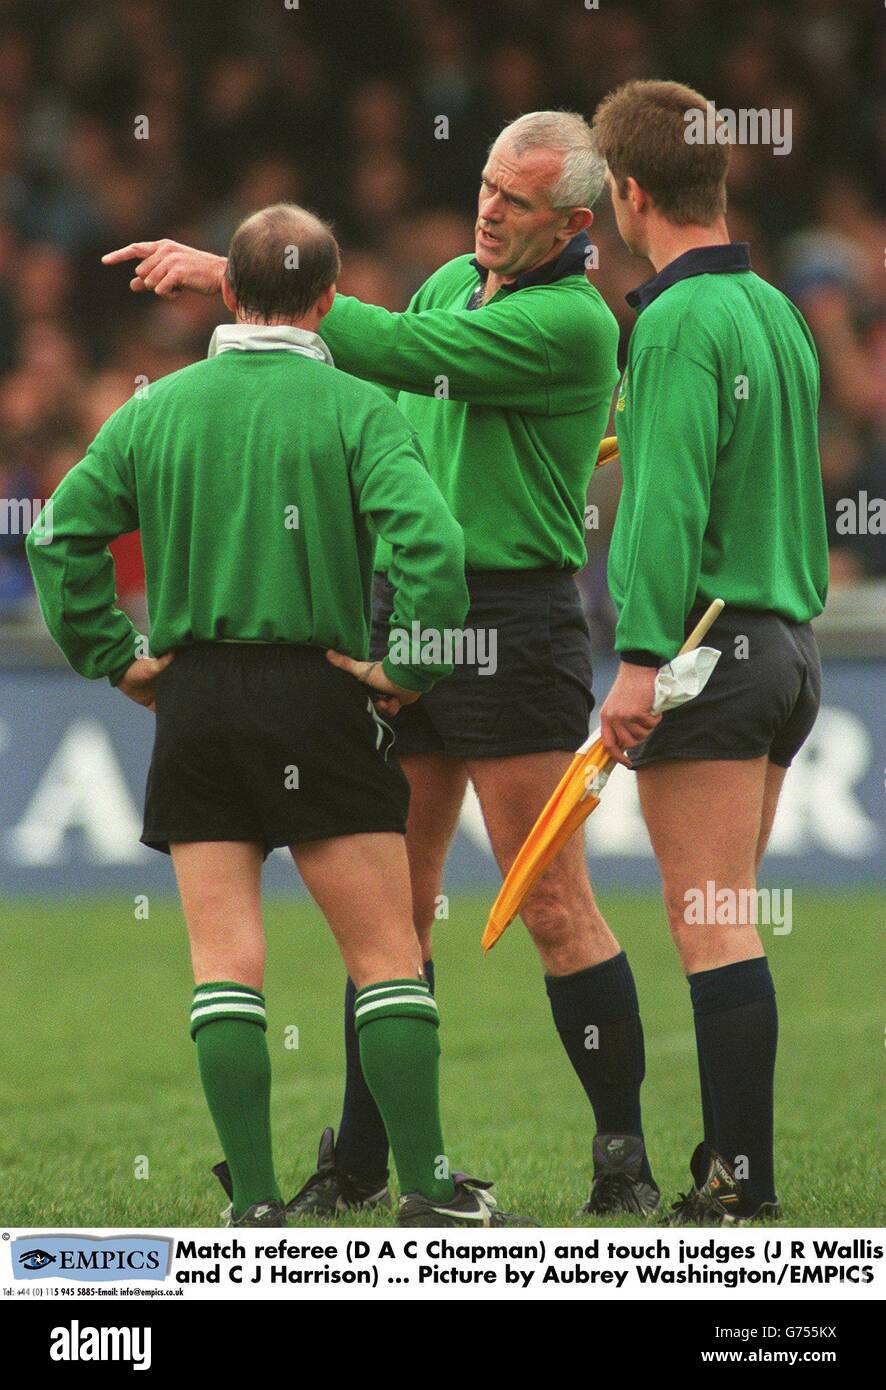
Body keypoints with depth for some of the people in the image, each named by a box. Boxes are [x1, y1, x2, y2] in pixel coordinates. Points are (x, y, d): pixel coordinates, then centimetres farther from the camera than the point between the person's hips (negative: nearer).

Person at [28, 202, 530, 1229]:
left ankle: (254, 1199, -2)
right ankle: (425, 1186, 1)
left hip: (191, 694, 3)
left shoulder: (154, 410, 6)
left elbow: (64, 536, 4)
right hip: (317, 695, -3)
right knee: (385, 954, 3)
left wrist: (113, 658, 9)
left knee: (224, 961, 3)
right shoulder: (355, 410, -5)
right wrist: (409, 670, -7)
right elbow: (430, 542, -18)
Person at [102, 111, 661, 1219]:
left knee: (554, 907, -5)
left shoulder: (573, 322, -12)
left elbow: (399, 353, -20)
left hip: (513, 620, -7)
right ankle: (361, 1161, 15)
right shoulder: (452, 283, 13)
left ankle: (624, 1155, 4)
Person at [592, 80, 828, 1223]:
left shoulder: (680, 320, -12)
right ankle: (734, 1163, 13)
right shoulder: (777, 310, 15)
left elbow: (671, 501, -20)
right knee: (726, 923, 12)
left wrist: (641, 656, -21)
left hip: (707, 644, -9)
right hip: (787, 642, 9)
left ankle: (740, 1182, -11)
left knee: (709, 923, -9)